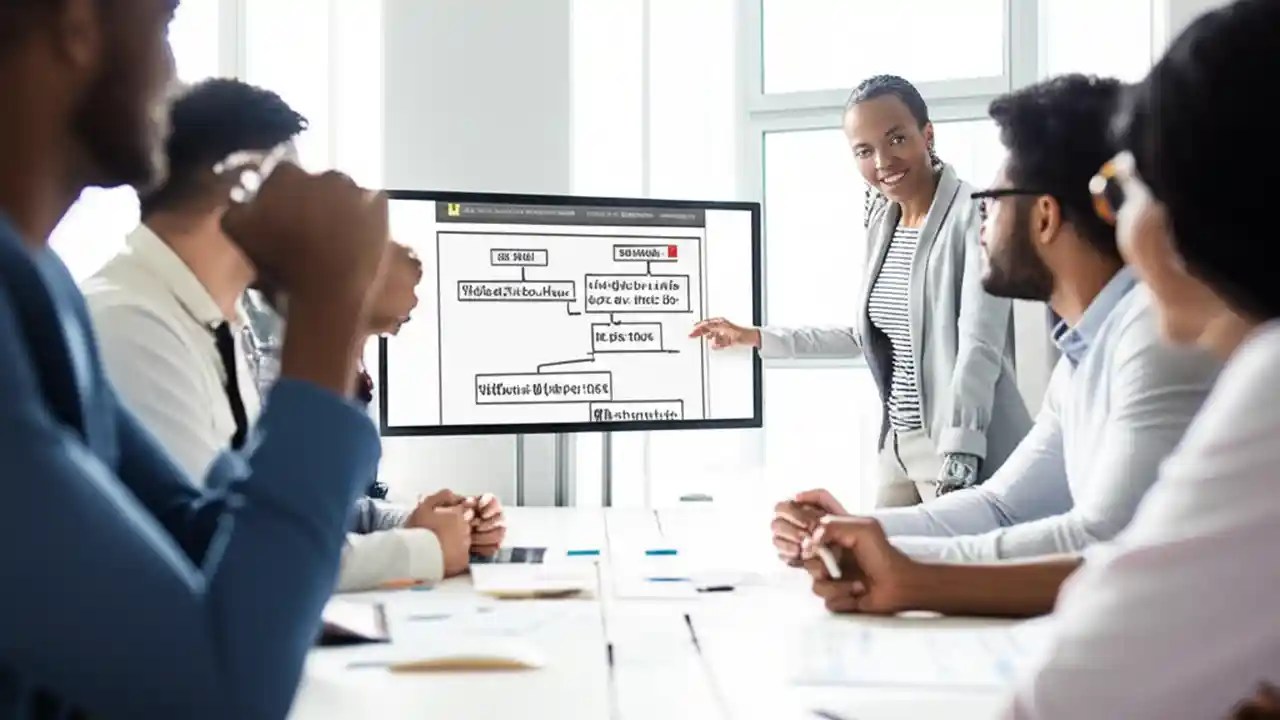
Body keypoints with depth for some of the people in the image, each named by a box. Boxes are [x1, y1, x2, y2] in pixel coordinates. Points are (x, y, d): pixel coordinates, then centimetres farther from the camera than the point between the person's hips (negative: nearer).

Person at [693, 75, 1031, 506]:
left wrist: (955, 469, -30)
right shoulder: (882, 223, 11)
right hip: (898, 444, 7)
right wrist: (756, 338, 23)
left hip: (967, 452, -7)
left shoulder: (974, 217, -13)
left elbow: (979, 349, -21)